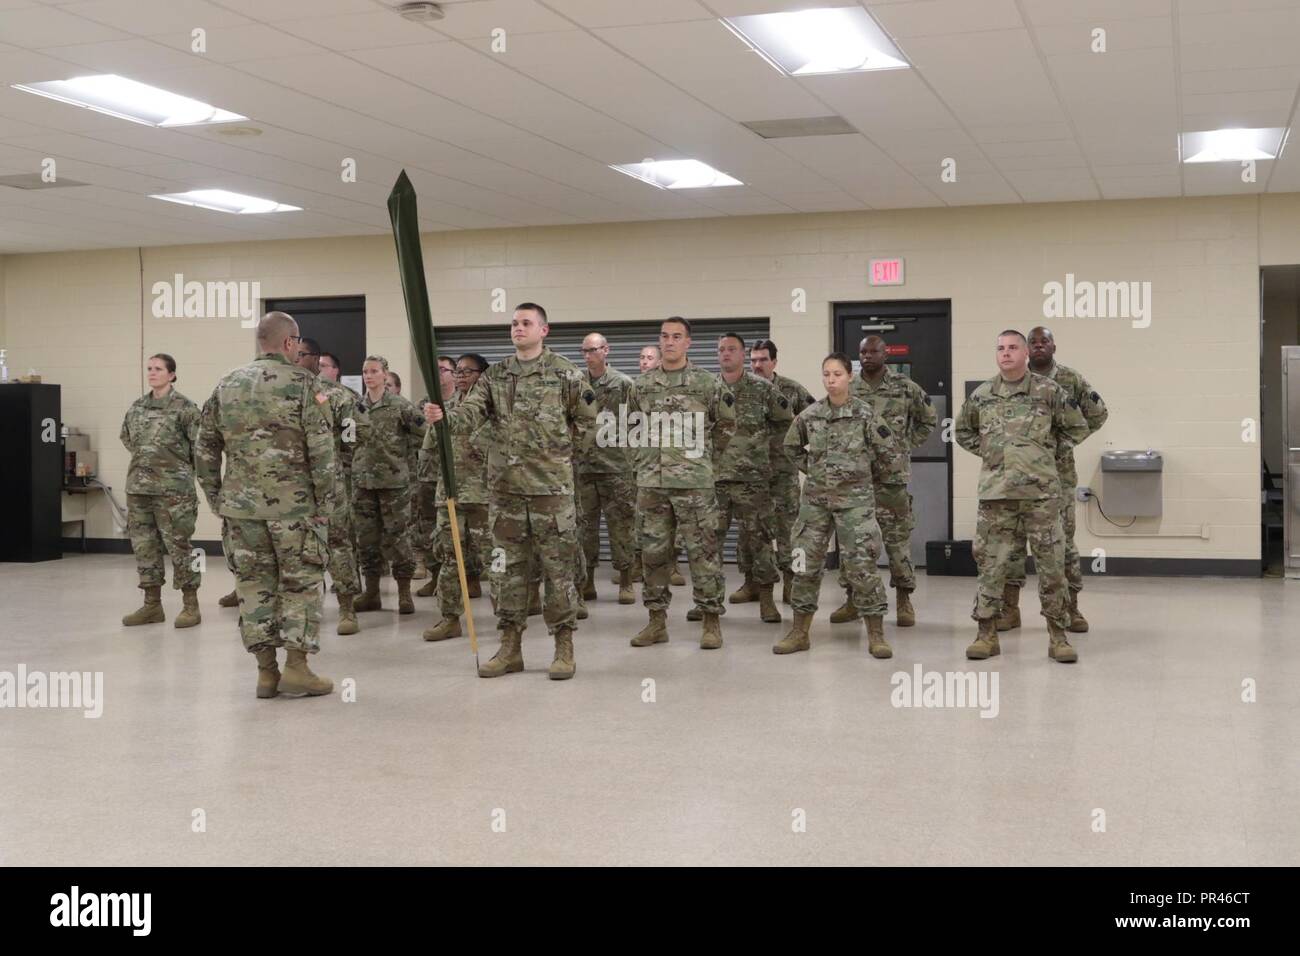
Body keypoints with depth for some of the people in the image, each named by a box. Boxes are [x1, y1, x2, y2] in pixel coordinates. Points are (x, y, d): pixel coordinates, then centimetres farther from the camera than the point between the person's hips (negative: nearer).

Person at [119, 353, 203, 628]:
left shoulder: (184, 407, -8)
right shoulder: (136, 407, 11)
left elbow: (199, 444, -8)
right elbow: (126, 438, 26)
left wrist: (181, 466, 2)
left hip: (172, 489, -6)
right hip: (138, 487, 6)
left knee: (178, 545, -4)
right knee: (144, 545, 8)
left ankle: (190, 605, 6)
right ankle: (152, 605, 17)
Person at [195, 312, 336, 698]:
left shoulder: (226, 386, 8)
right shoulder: (303, 383, -7)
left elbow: (206, 450, 11)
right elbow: (321, 450, -12)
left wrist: (215, 498, 17)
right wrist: (325, 501, -6)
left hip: (242, 504, 4)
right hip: (295, 504, -4)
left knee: (254, 581, 9)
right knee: (300, 582, 5)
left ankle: (266, 670, 11)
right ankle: (296, 666, 3)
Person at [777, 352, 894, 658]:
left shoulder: (864, 413, -6)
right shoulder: (810, 414, 3)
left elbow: (886, 448, 0)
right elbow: (791, 445, 18)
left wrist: (863, 471, 7)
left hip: (855, 497, -3)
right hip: (816, 496, 4)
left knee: (861, 564, -6)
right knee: (806, 562, 6)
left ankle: (876, 635, 3)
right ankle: (800, 632, 17)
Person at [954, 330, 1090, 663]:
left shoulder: (1048, 391, -1)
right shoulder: (981, 395, 7)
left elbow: (1077, 428, 8)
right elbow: (962, 431, 22)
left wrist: (1047, 449, 5)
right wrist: (987, 452, 10)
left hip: (1041, 491, -2)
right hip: (995, 493, 2)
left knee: (1051, 564, 1)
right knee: (991, 563, 3)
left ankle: (1057, 635, 10)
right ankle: (987, 633, 12)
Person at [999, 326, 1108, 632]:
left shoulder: (1072, 381, 2)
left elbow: (1098, 414, 8)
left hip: (1059, 472, -1)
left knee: (1064, 541, 2)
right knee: (1012, 540, 1)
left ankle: (1071, 608, 10)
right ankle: (1010, 607, 9)